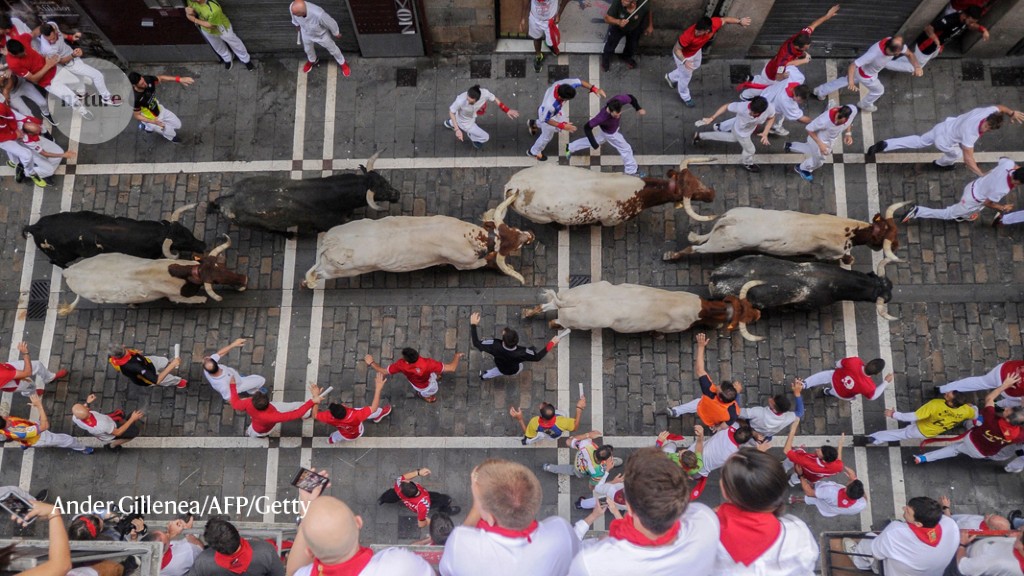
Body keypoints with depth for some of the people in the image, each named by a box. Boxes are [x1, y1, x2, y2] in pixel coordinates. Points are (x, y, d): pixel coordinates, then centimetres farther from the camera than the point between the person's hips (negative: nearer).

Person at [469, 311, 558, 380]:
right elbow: (537, 357, -29)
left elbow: (476, 343, -33)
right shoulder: (521, 353, -46)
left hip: (501, 368, 0)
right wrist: (551, 343, -26)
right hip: (513, 371, 0)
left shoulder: (495, 345, -46)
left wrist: (473, 324, -25)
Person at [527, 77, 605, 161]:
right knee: (547, 136, 22)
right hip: (546, 115, -6)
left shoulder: (563, 84, -37)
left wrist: (595, 89, -30)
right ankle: (533, 152, 53)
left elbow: (580, 82, -21)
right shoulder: (550, 105, -49)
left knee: (557, 128, 33)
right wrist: (562, 126, -32)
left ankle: (534, 123, 56)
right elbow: (546, 119, -29)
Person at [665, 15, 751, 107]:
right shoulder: (688, 35, -47)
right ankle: (685, 97, 51)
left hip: (696, 50, 7)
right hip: (683, 55, -7)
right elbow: (676, 49, -35)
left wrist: (740, 21, 0)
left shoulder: (714, 24, -32)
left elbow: (724, 20, -9)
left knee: (695, 66, 35)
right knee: (686, 76, 17)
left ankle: (671, 77, 61)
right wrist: (684, 61, -51)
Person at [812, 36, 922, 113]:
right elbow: (853, 65, -43)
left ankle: (821, 91, 46)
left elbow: (909, 54, -11)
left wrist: (917, 66, -26)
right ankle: (864, 105, 50)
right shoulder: (874, 54, -47)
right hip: (865, 75, -6)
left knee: (845, 80, 28)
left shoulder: (895, 44, -27)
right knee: (878, 90, 19)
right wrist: (851, 82, -57)